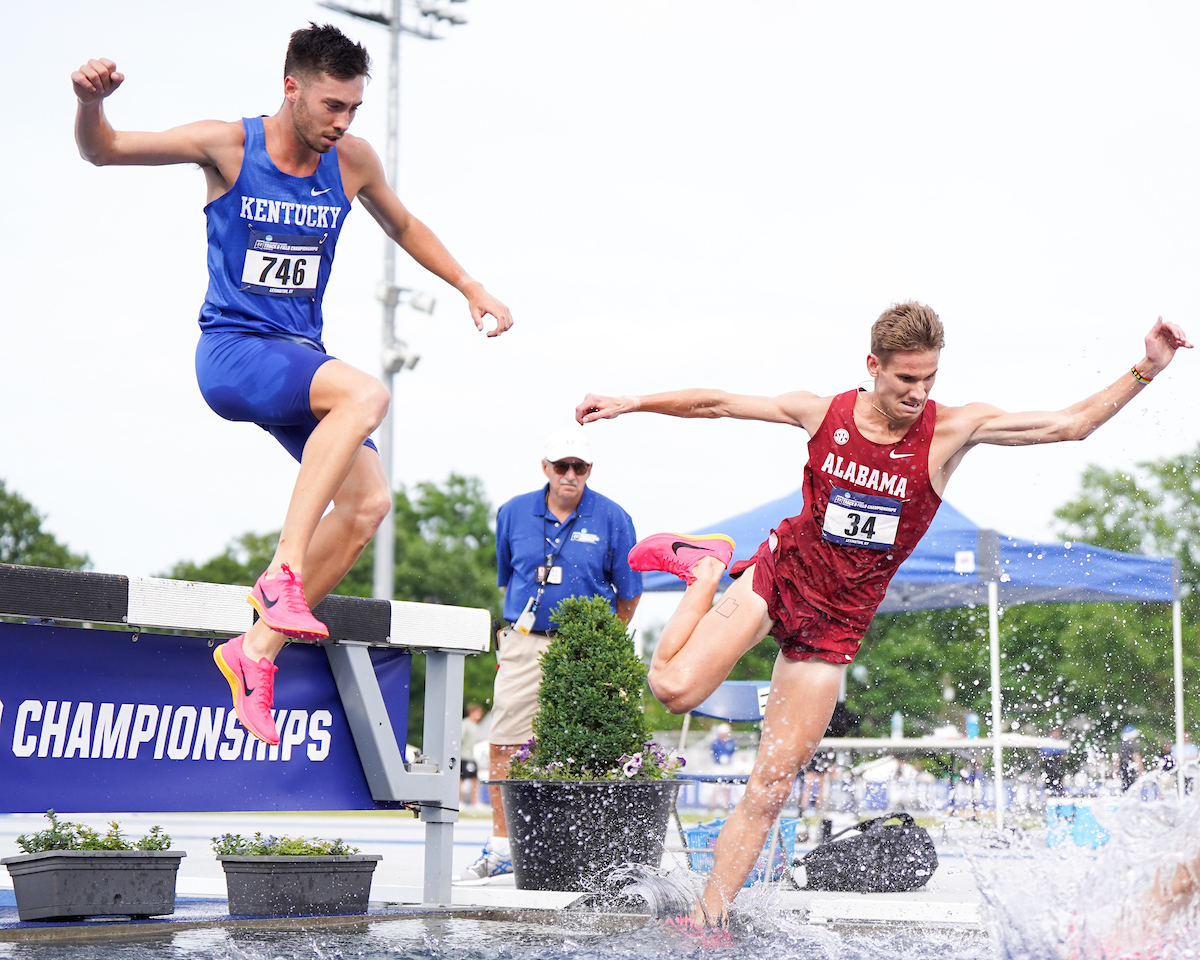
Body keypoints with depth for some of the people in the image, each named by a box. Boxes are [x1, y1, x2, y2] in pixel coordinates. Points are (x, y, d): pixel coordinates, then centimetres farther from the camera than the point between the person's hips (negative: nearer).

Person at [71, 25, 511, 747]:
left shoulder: (352, 161, 3)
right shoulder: (229, 145, -8)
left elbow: (404, 227, 23)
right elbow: (103, 151, -5)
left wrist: (471, 288, 17)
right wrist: (91, 101, -27)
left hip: (301, 360, 6)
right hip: (231, 351, -6)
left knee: (369, 503, -8)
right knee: (366, 392, -32)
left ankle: (260, 648, 3)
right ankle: (283, 571, -31)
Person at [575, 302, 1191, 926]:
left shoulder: (952, 430, -10)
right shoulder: (824, 413, -8)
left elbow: (1072, 425, -9)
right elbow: (718, 403, 4)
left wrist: (1145, 370, -20)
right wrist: (632, 404, 6)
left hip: (838, 619, 0)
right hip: (781, 571, 0)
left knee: (772, 786, -2)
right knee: (674, 689, -19)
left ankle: (708, 915, 9)